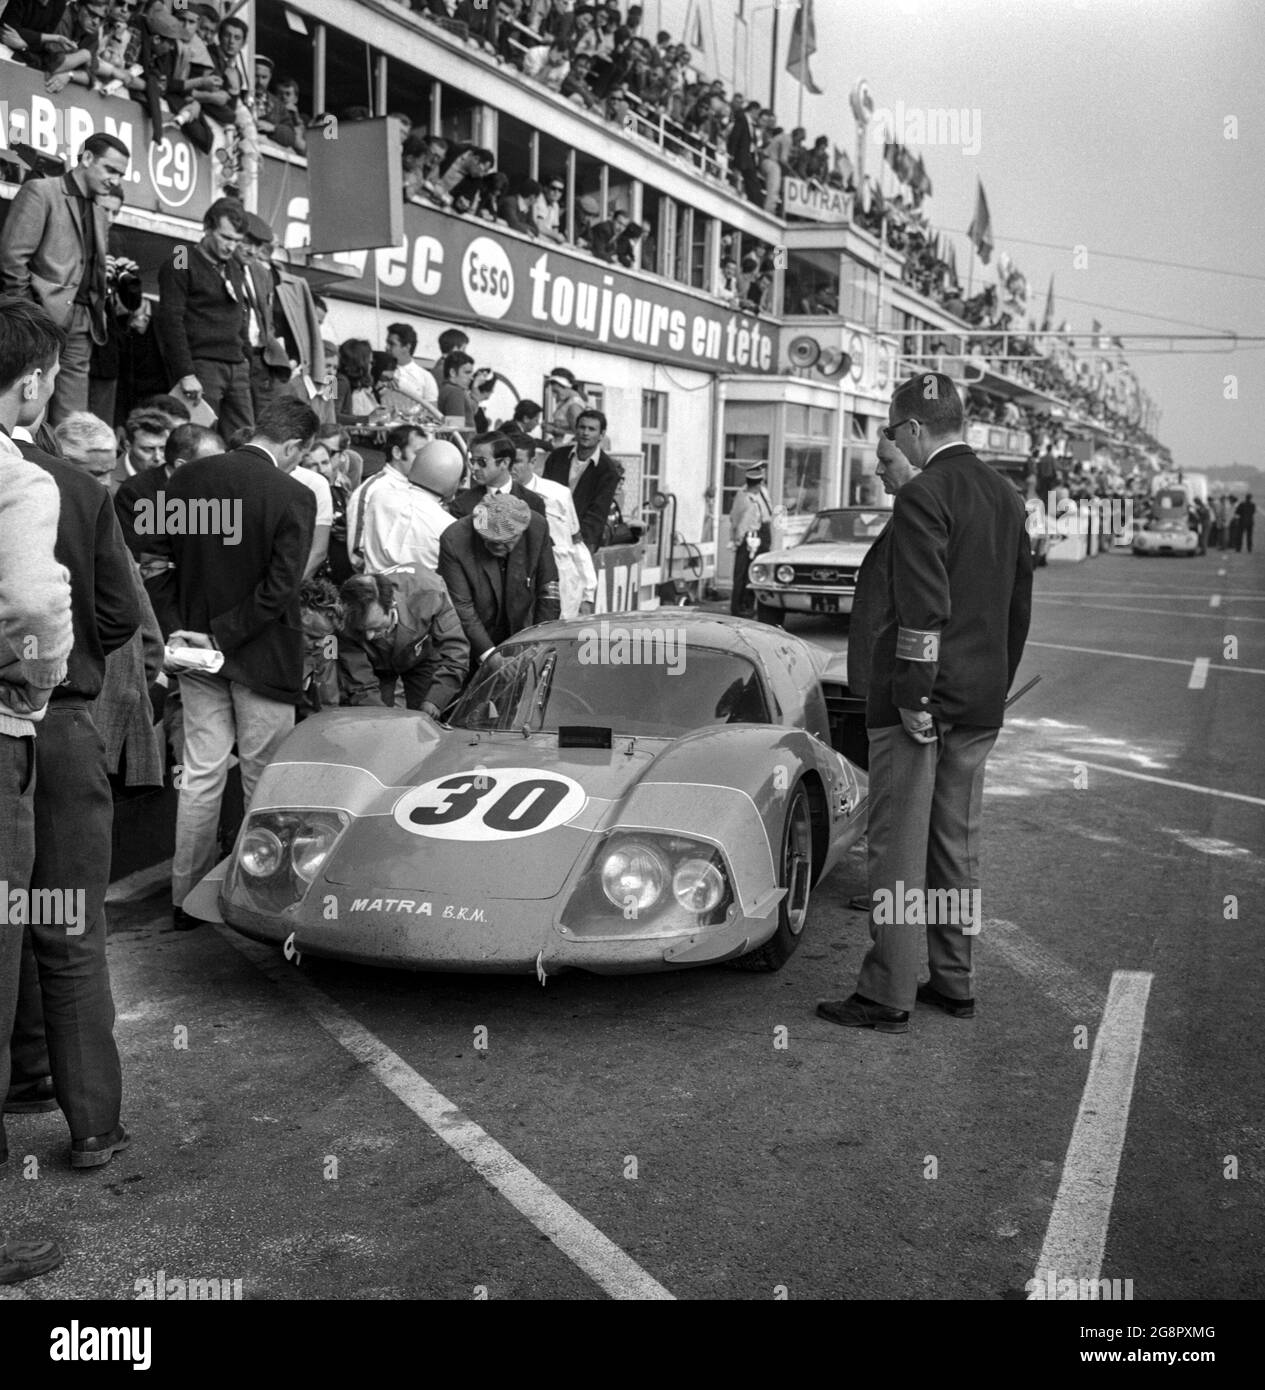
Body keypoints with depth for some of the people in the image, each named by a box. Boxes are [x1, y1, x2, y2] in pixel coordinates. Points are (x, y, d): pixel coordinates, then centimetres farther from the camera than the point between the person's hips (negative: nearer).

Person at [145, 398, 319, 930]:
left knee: (200, 774, 11)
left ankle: (187, 897, 17)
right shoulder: (294, 496, -13)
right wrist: (222, 637, -12)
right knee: (263, 778, 7)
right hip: (264, 657, -4)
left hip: (196, 649, 5)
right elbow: (278, 588, -17)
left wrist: (174, 627, 1)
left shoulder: (186, 478, 1)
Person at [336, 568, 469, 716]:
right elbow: (361, 689, -31)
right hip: (378, 668, 0)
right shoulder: (346, 630, -36)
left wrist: (434, 702, -41)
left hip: (423, 657, 0)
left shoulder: (428, 592, -39)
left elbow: (455, 649, -33)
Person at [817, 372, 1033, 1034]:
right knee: (958, 843, 15)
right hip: (981, 702, 8)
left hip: (919, 699, -8)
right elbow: (1020, 606, 15)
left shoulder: (923, 495, -14)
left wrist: (915, 697, -16)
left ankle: (887, 994, 4)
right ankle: (954, 981, 25)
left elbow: (923, 607, -20)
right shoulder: (1007, 496, 11)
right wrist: (996, 685, 19)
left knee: (897, 849, -1)